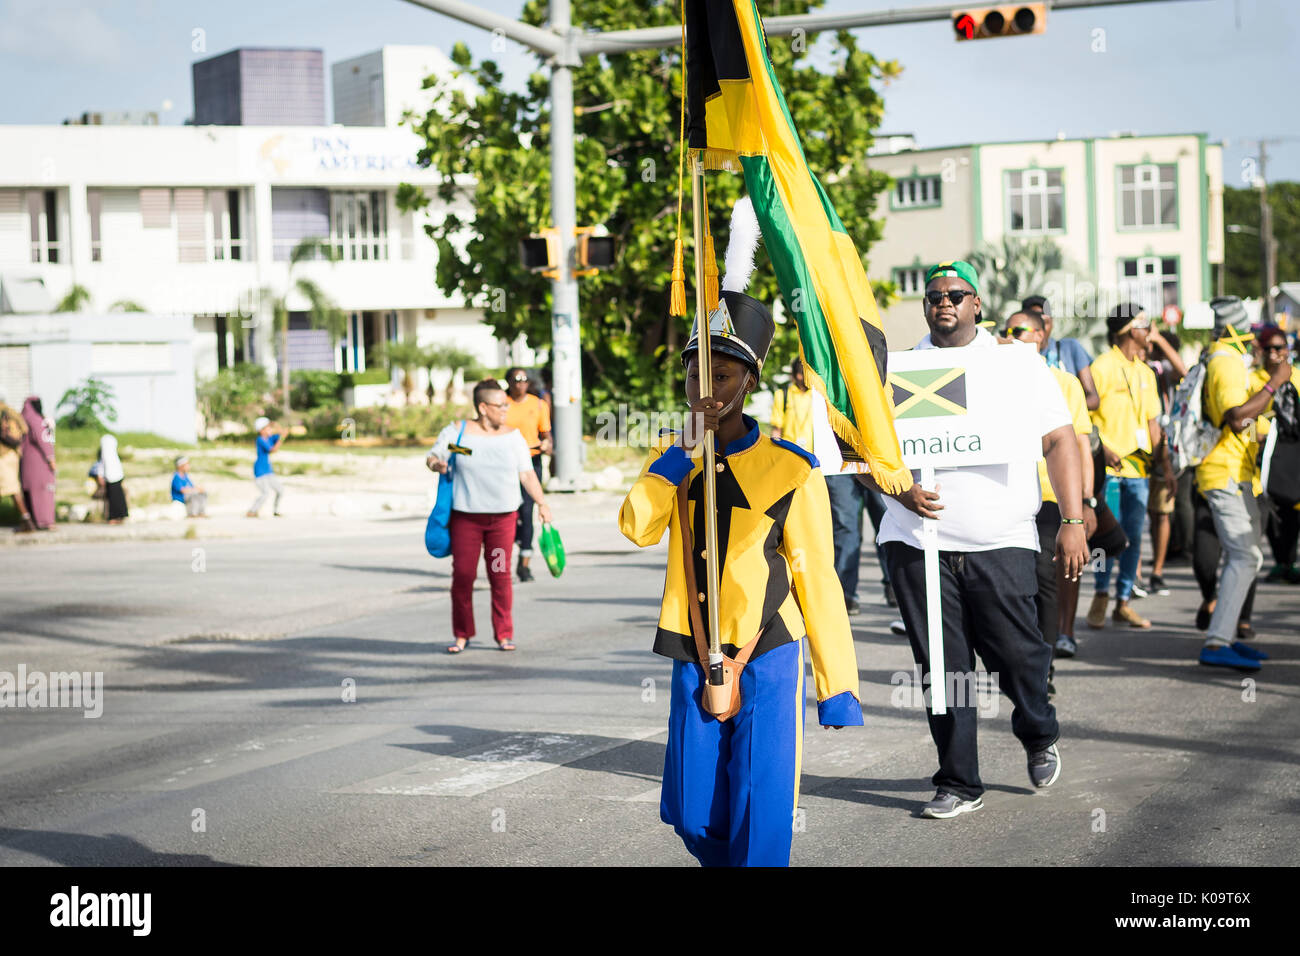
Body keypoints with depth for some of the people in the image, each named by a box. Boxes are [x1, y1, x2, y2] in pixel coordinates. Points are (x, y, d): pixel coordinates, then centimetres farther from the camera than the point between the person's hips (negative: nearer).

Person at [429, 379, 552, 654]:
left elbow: (527, 474, 7)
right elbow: (433, 456, 6)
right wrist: (436, 463, -18)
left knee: (500, 575, -1)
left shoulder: (513, 436, 7)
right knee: (462, 574, -2)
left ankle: (504, 634, 10)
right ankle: (462, 634, 11)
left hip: (503, 517, 1)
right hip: (465, 516, -1)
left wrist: (542, 503, -2)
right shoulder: (457, 432, 1)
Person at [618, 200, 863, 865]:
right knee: (694, 816, 7)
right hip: (694, 656, 4)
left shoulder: (788, 469, -7)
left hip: (766, 658, -4)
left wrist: (837, 685, -7)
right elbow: (638, 528, -11)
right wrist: (687, 447, -14)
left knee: (759, 817, -9)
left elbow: (816, 579, -5)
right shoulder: (672, 458, 7)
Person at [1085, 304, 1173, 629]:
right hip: (1110, 465, -6)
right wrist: (1103, 449, -19)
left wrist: (1166, 465, 15)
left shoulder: (1145, 373, 18)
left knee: (1133, 536, 5)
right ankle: (1101, 596, 2)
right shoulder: (1103, 366, -4)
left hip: (1139, 465, 6)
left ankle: (1123, 602, 10)